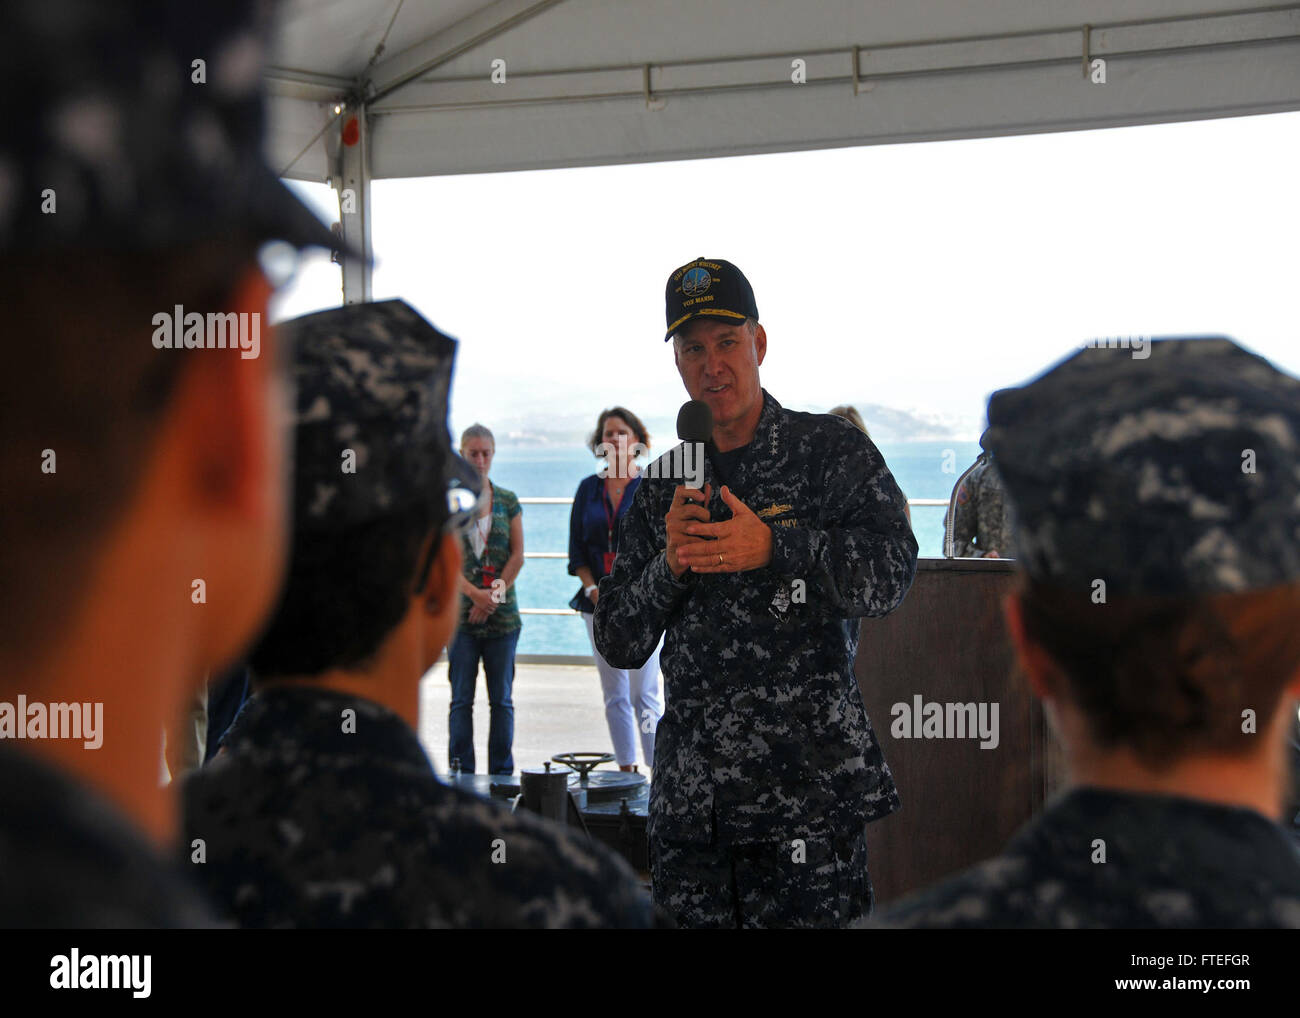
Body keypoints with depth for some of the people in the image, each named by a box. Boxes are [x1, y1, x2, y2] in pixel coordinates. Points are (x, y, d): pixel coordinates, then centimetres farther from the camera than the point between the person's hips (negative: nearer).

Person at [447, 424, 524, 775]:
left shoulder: (508, 501, 8)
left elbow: (518, 556, 4)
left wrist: (493, 596, -7)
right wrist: (474, 593, -16)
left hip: (503, 614, 1)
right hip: (461, 613, -1)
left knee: (502, 698, 4)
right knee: (461, 698, 0)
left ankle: (502, 774, 10)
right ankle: (461, 774, 5)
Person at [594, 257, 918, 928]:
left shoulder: (830, 450, 0)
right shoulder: (662, 486, 12)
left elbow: (889, 574, -14)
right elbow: (618, 646, 9)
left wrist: (773, 546, -28)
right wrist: (669, 566, -10)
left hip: (809, 787, -4)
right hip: (688, 795, 4)